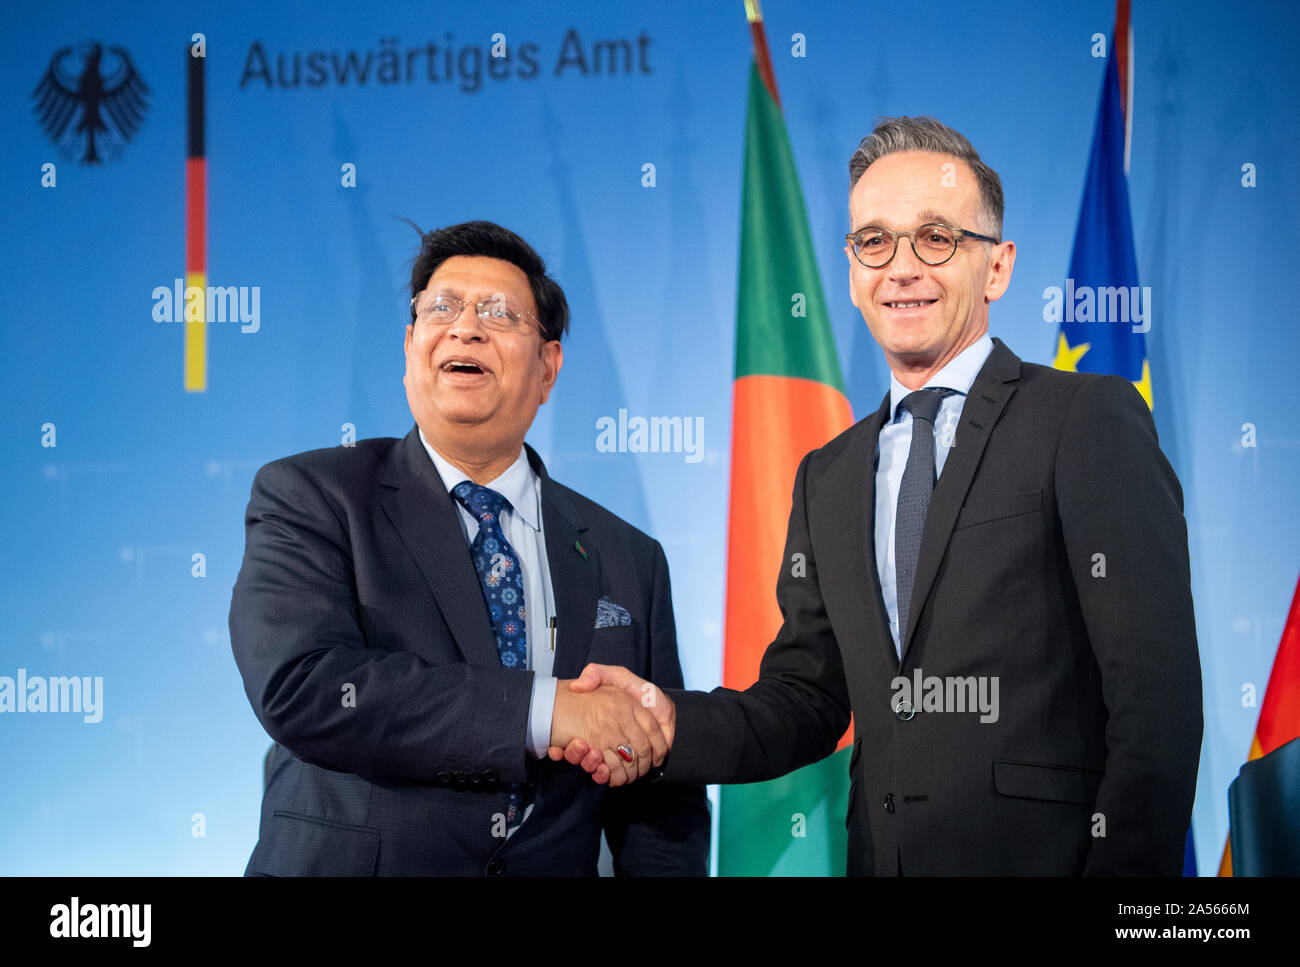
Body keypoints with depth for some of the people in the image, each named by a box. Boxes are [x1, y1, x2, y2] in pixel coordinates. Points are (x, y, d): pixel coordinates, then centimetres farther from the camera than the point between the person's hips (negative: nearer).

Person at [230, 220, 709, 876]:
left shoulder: (630, 561, 5)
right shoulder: (307, 498, -4)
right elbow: (298, 686, -21)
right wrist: (542, 710, -23)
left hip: (553, 867, 3)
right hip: (348, 864, -2)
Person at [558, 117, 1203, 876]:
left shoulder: (1090, 420, -7)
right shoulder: (828, 479, 13)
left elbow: (1157, 698, -13)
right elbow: (808, 702, 10)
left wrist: (1125, 867, -20)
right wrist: (671, 724, -8)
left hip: (1045, 855, -6)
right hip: (879, 856, 6)